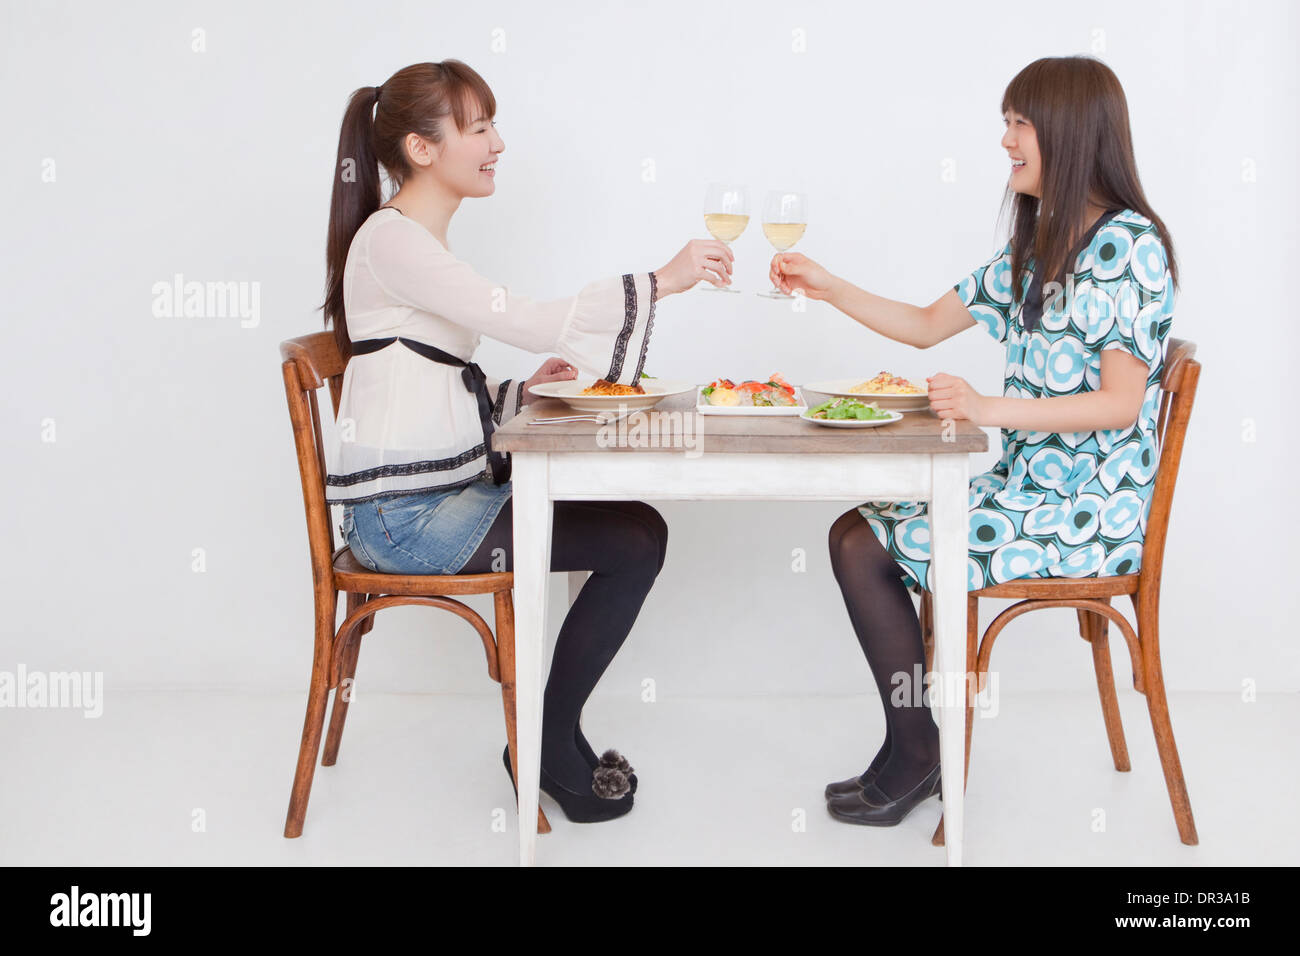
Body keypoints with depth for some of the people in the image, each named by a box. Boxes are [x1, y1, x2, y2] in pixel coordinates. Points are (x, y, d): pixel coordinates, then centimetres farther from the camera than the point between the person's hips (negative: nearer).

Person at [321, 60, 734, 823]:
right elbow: (528, 322, -23)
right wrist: (662, 281, -19)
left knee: (631, 525, 8)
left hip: (443, 490, 10)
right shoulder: (391, 239, -13)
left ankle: (554, 739, 14)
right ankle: (552, 745, 4)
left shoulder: (419, 242, 18)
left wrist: (522, 392, 1)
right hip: (406, 514, -10)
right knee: (637, 538, -11)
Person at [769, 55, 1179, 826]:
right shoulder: (1038, 247, 14)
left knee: (866, 549, -11)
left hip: (1090, 513, -9)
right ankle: (917, 753, 7)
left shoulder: (1130, 244, -14)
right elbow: (927, 326, 18)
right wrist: (827, 287, 8)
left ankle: (917, 755, 7)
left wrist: (990, 409, -29)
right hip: (1028, 486, 9)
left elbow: (1119, 404, -20)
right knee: (855, 532, 2)